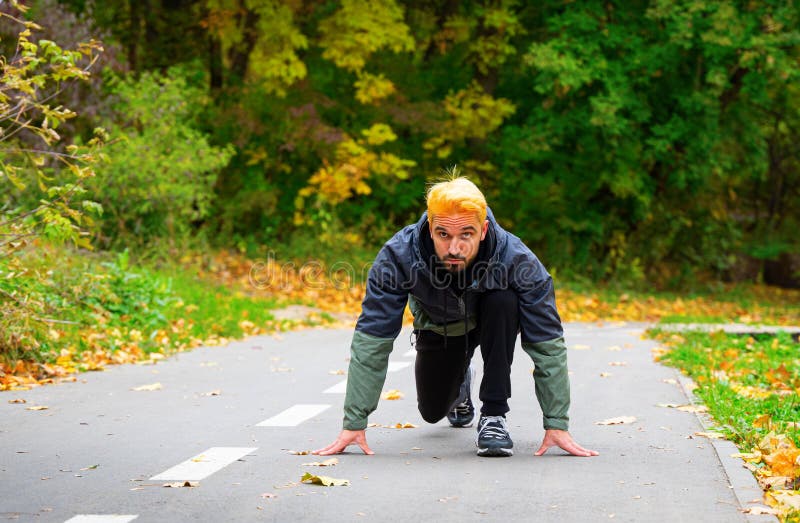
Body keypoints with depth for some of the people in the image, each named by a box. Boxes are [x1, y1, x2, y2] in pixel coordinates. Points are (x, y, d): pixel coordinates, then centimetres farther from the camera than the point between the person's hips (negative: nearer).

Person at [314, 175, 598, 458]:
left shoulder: (516, 259, -38)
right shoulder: (399, 255, -37)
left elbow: (547, 342, -31)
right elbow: (371, 341, -32)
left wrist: (556, 424, -34)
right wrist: (354, 423, -34)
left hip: (493, 323, -2)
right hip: (437, 327, 2)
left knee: (503, 299, -34)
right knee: (433, 412, 4)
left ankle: (494, 414, -21)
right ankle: (461, 383, 41)